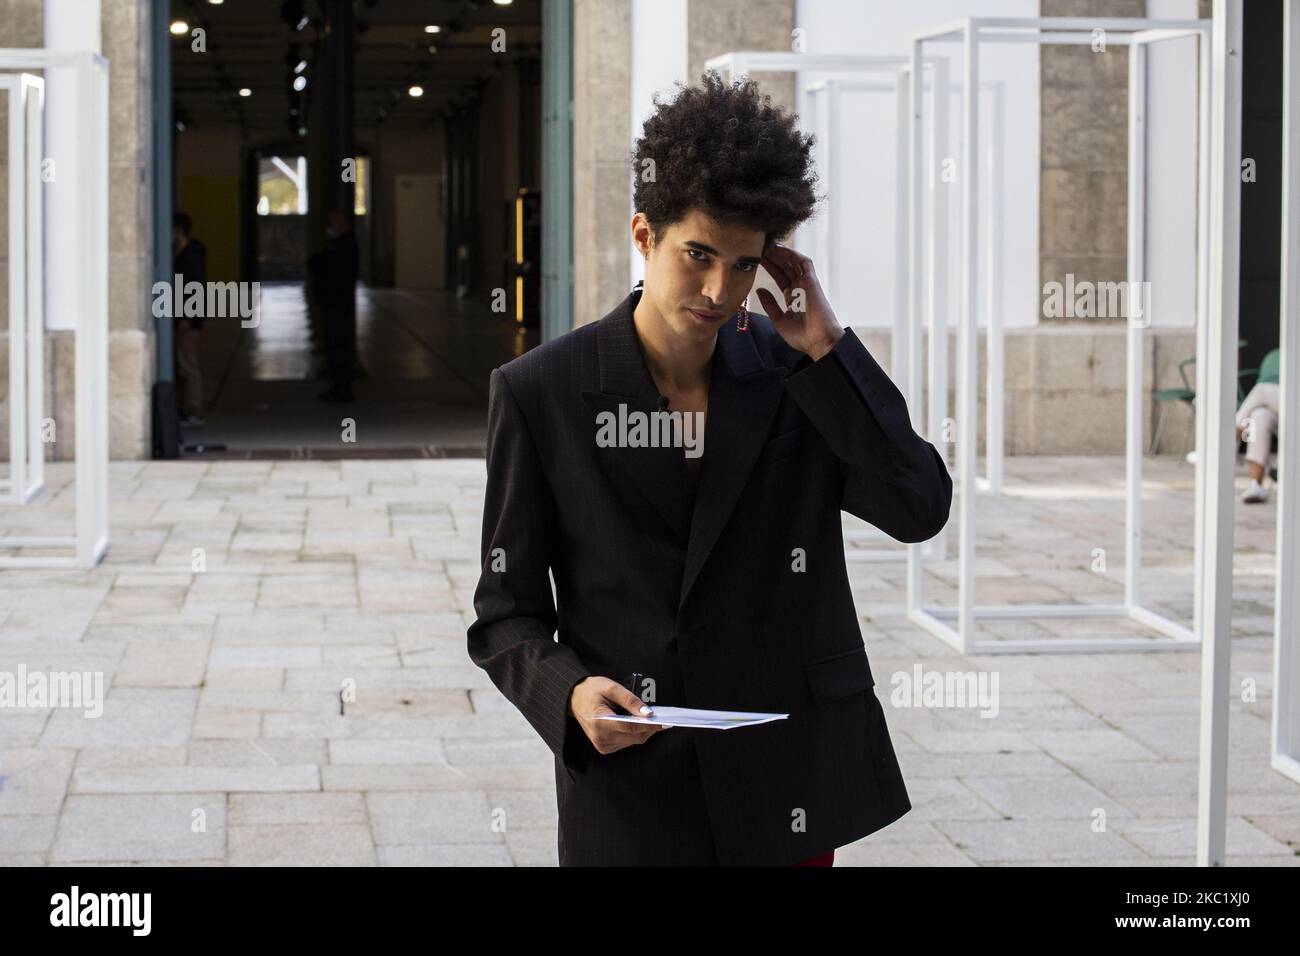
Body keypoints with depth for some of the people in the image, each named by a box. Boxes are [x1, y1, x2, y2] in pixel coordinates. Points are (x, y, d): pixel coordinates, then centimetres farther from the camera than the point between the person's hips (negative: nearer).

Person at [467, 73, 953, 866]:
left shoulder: (792, 376, 2)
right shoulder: (541, 393, -5)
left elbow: (920, 511, -8)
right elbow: (508, 611, -1)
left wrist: (826, 348, -12)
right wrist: (569, 692, -20)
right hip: (628, 786, -2)